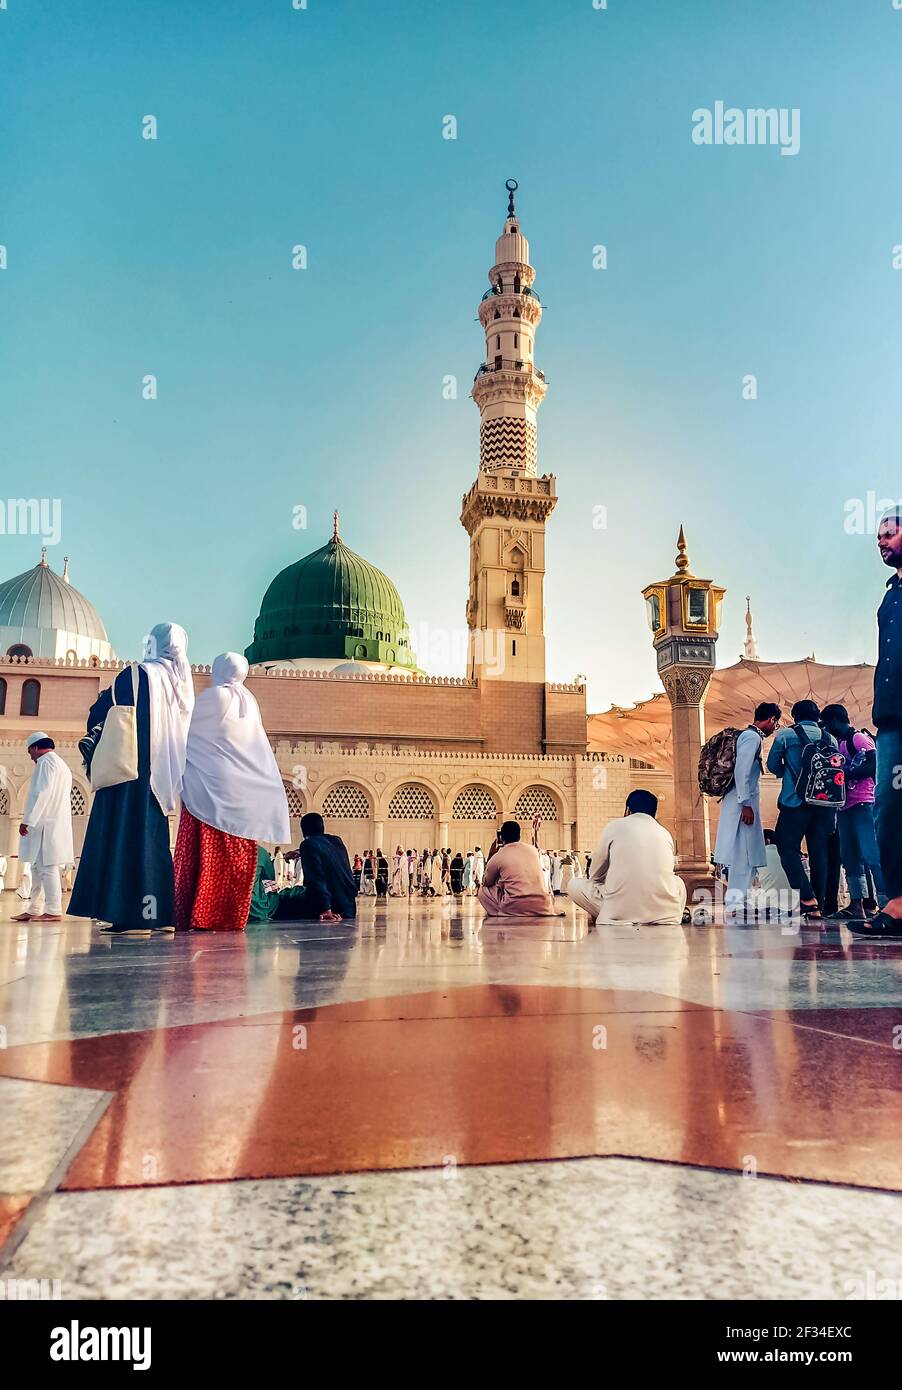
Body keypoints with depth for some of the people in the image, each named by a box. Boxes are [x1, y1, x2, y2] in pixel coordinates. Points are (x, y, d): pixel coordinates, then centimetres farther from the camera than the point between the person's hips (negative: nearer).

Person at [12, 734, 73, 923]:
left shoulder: (46, 762, -6)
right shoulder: (62, 765, 24)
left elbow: (42, 794, -16)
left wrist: (27, 820, -16)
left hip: (46, 824, -10)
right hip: (58, 824, 10)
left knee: (47, 867, -9)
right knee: (39, 867, 12)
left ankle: (53, 911, -10)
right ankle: (35, 910, 15)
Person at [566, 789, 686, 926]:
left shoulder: (614, 826, 5)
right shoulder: (665, 834, 15)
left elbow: (596, 875, 13)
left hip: (621, 915, -2)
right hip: (665, 914, 3)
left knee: (574, 885, 20)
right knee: (678, 883, 35)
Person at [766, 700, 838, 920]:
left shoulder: (786, 734, 1)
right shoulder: (830, 738, 10)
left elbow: (773, 764, 5)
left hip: (795, 801, -4)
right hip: (825, 803, 4)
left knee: (788, 847, 2)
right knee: (819, 853, 6)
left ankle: (807, 898, -14)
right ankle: (818, 906, 5)